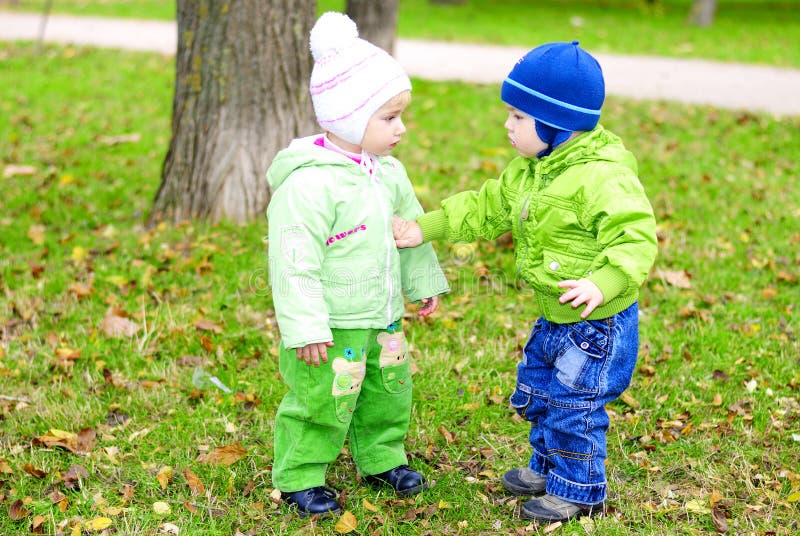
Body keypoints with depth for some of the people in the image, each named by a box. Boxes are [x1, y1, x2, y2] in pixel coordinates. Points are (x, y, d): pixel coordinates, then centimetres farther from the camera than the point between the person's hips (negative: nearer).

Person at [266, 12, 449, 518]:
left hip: (383, 319, 8)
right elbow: (294, 261, -25)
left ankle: (382, 458, 43)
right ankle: (300, 477, 23)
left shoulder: (388, 172, 2)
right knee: (321, 404, 4)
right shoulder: (309, 183, -25)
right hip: (332, 328, -8)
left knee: (389, 391, 22)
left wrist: (424, 282, 24)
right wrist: (305, 328, -24)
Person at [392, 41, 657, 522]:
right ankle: (548, 467, 45)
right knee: (537, 390, 23)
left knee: (573, 404, 2)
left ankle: (578, 490, 22)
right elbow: (486, 209, 14)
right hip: (555, 317, 9)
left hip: (599, 321, -9)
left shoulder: (604, 177, -27)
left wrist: (602, 283, -49)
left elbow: (635, 239, -33)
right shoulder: (528, 170, 3)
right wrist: (425, 229, 10)